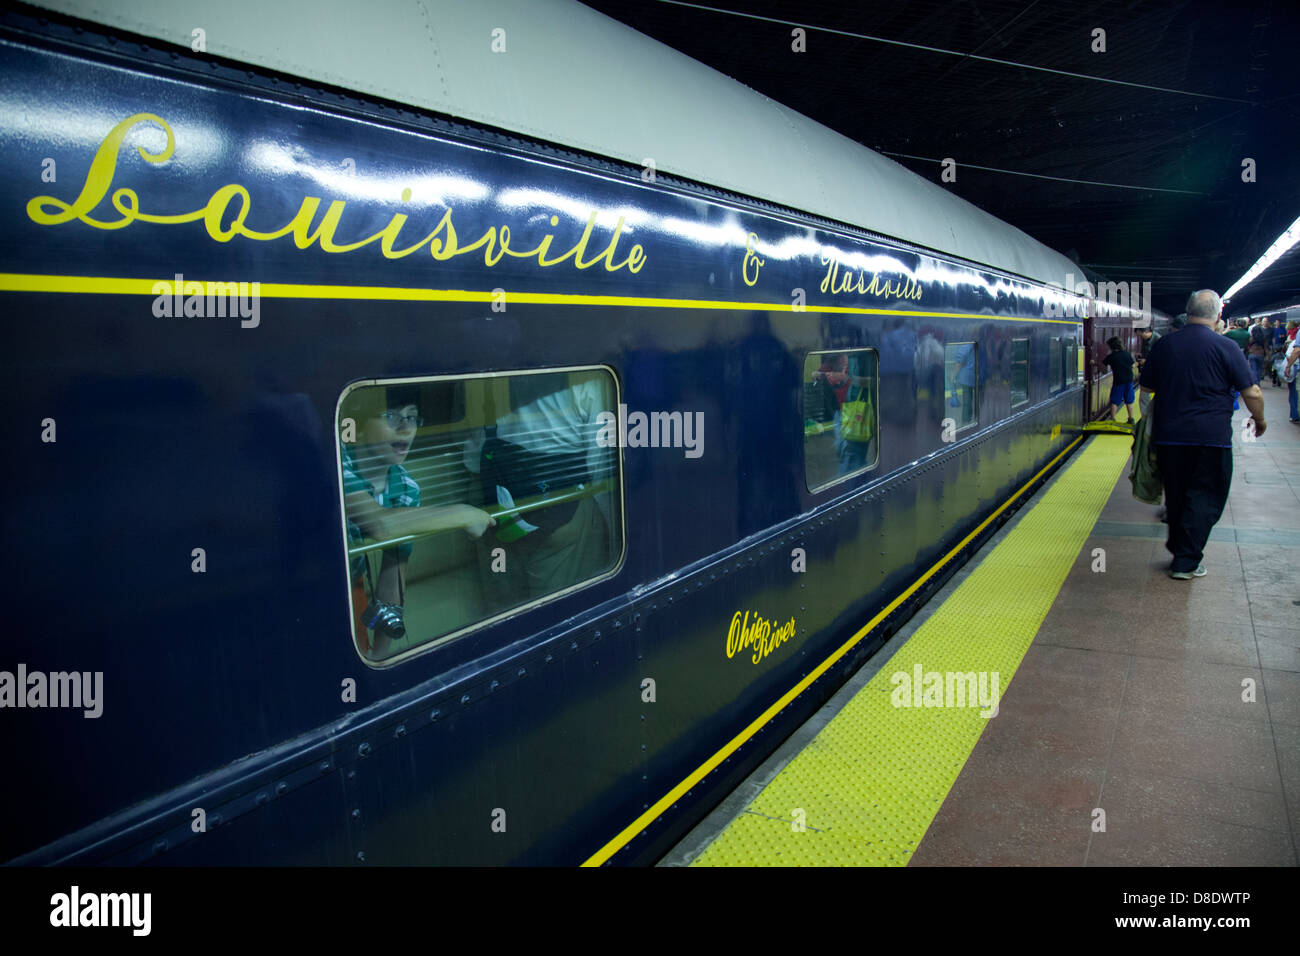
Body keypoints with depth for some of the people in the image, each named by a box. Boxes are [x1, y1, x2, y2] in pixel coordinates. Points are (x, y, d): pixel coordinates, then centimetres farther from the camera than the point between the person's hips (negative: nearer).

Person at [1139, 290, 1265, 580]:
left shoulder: (1163, 345, 3)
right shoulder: (1226, 348, -8)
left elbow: (1146, 388, 11)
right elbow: (1252, 394, -6)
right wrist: (1259, 420, 12)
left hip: (1169, 435, 4)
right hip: (1211, 437, -4)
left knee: (1176, 494, 17)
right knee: (1205, 498, 4)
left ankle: (1178, 546, 31)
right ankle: (1186, 563, 3)